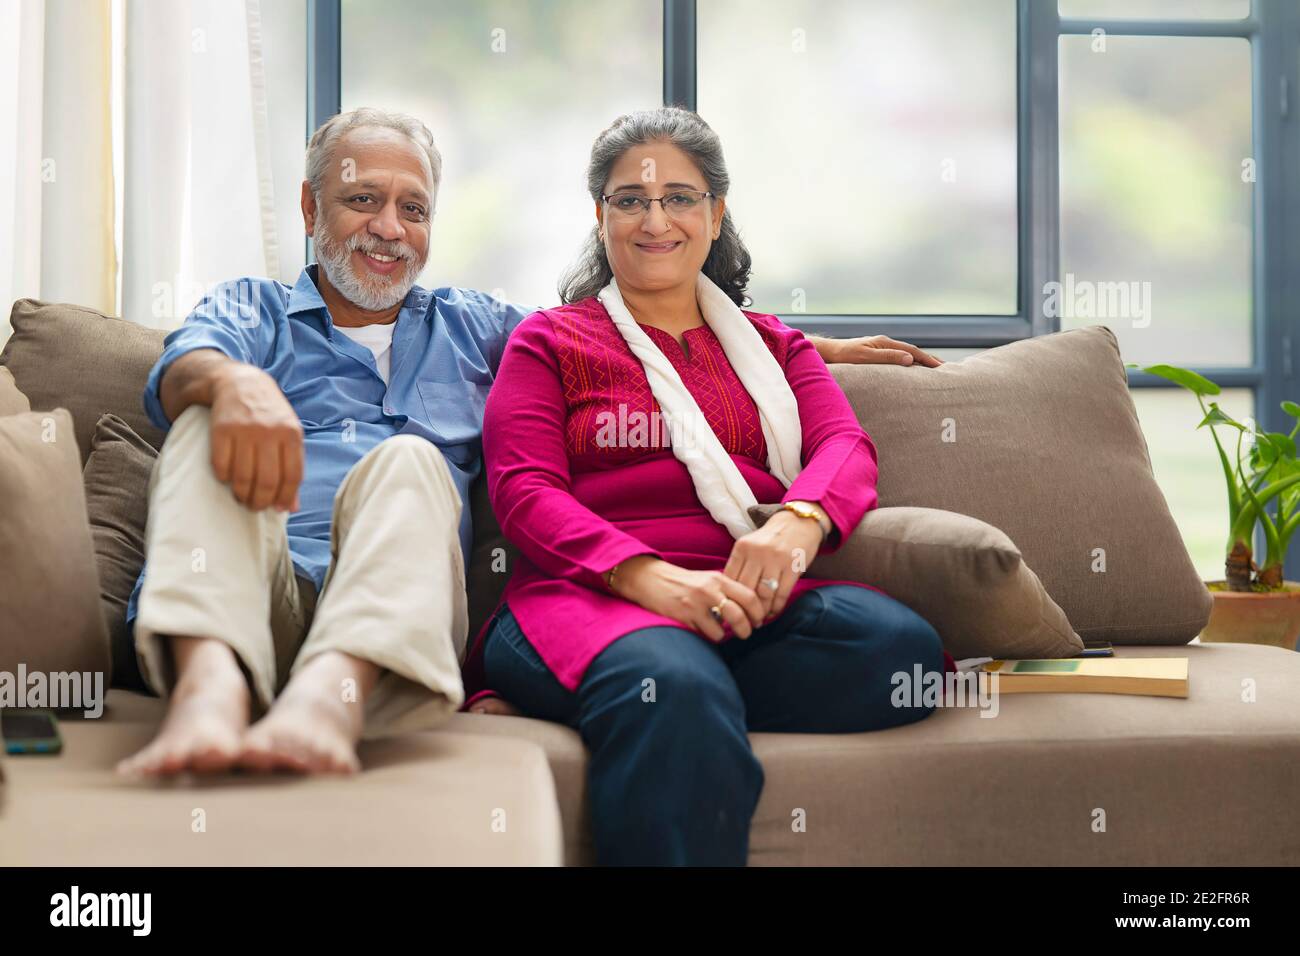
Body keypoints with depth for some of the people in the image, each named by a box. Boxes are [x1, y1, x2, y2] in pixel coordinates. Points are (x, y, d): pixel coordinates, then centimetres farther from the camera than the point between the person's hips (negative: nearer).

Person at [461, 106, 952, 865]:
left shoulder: (774, 346, 28)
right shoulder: (549, 341, 19)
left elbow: (846, 446, 9)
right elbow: (524, 492, 3)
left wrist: (798, 523, -18)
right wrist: (647, 575, -17)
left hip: (754, 602, 5)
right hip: (591, 596, -5)